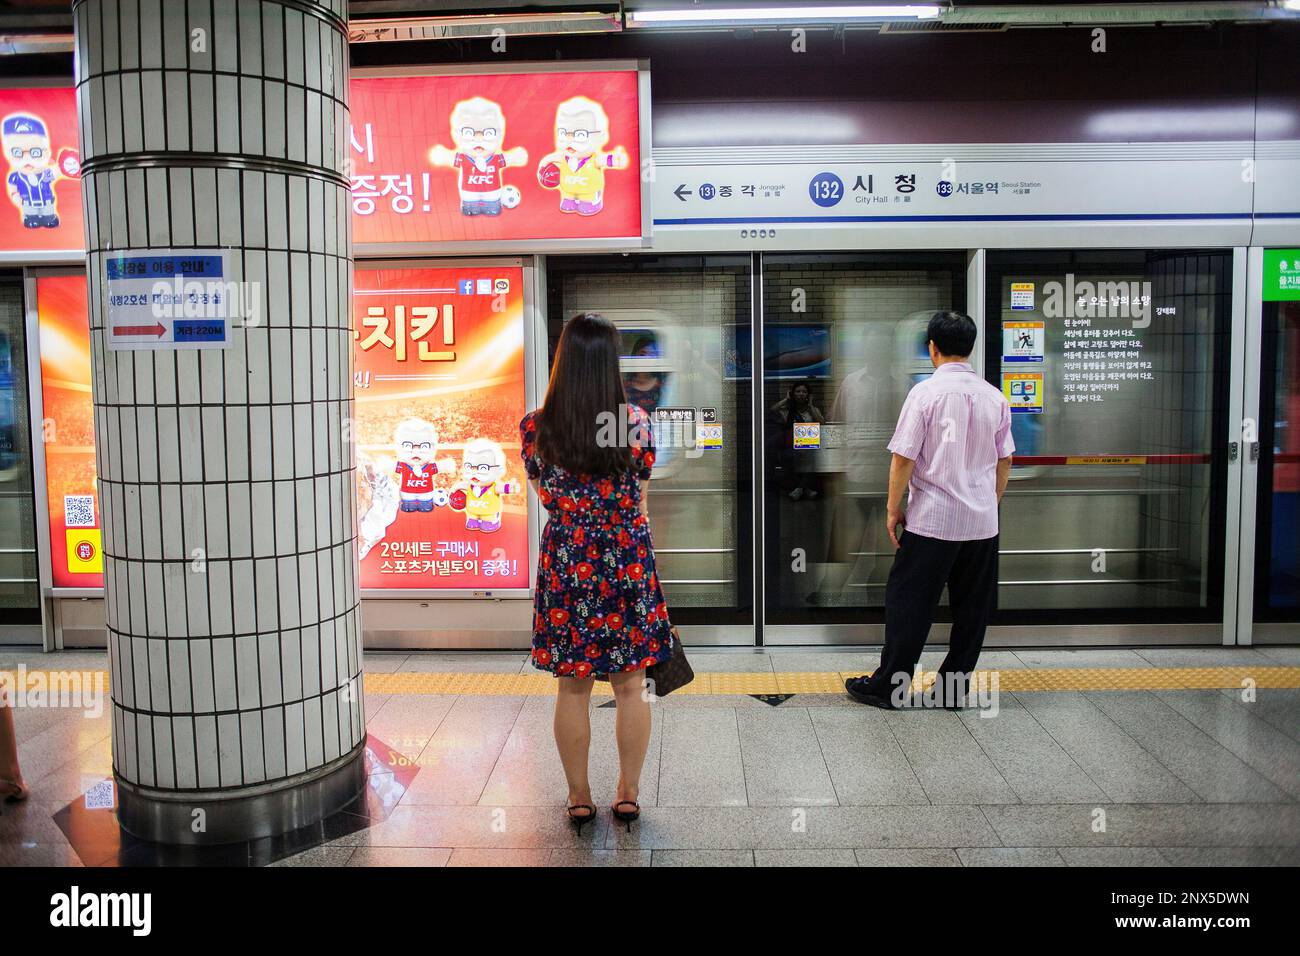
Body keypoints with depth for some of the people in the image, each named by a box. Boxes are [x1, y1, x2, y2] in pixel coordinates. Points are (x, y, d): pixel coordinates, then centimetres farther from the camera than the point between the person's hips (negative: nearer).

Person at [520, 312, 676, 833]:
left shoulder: (536, 427, -6)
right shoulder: (637, 422, -6)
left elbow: (546, 497, 7)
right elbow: (639, 502, 2)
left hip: (566, 561, 0)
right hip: (628, 560, 1)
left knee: (573, 689, 11)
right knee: (631, 687, 12)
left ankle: (579, 798, 23)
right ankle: (628, 794, 24)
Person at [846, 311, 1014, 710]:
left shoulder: (925, 392, -10)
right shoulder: (995, 397, 4)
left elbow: (903, 457, -10)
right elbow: (1004, 461, 11)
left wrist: (893, 508, -1)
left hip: (931, 520, -4)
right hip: (983, 521, 5)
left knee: (909, 603, 4)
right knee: (971, 607, 12)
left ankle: (888, 686, 11)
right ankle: (955, 686, 20)